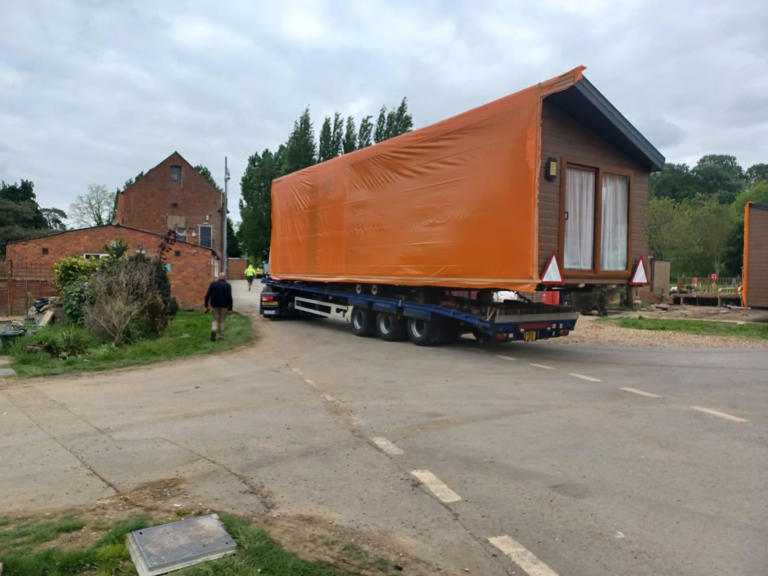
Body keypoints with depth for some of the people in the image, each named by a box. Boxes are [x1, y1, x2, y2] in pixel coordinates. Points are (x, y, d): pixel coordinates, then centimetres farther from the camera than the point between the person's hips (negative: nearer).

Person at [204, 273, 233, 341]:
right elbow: (229, 298, -12)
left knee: (215, 319, 14)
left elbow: (207, 295, -3)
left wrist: (206, 305, 3)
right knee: (222, 320, 12)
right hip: (224, 306, -2)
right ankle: (221, 336, 14)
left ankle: (213, 330, -13)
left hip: (215, 305, 2)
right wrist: (230, 308, -8)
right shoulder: (227, 285, -7)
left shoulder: (213, 284, -1)